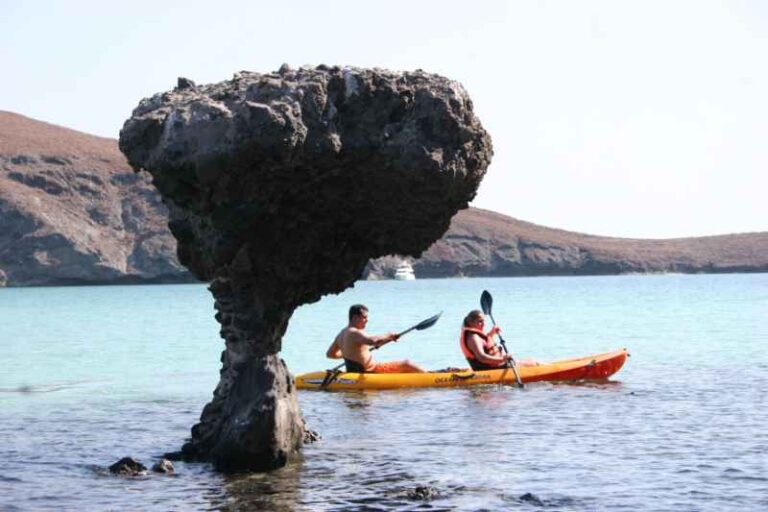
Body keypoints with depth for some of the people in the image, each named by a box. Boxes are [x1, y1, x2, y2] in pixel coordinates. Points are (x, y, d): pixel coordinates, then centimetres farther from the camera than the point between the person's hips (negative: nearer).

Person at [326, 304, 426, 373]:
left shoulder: (342, 334, 8)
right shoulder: (355, 333, -22)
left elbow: (330, 354, 17)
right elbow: (372, 340, -40)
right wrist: (388, 336, -23)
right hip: (370, 371, -11)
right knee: (406, 364, -7)